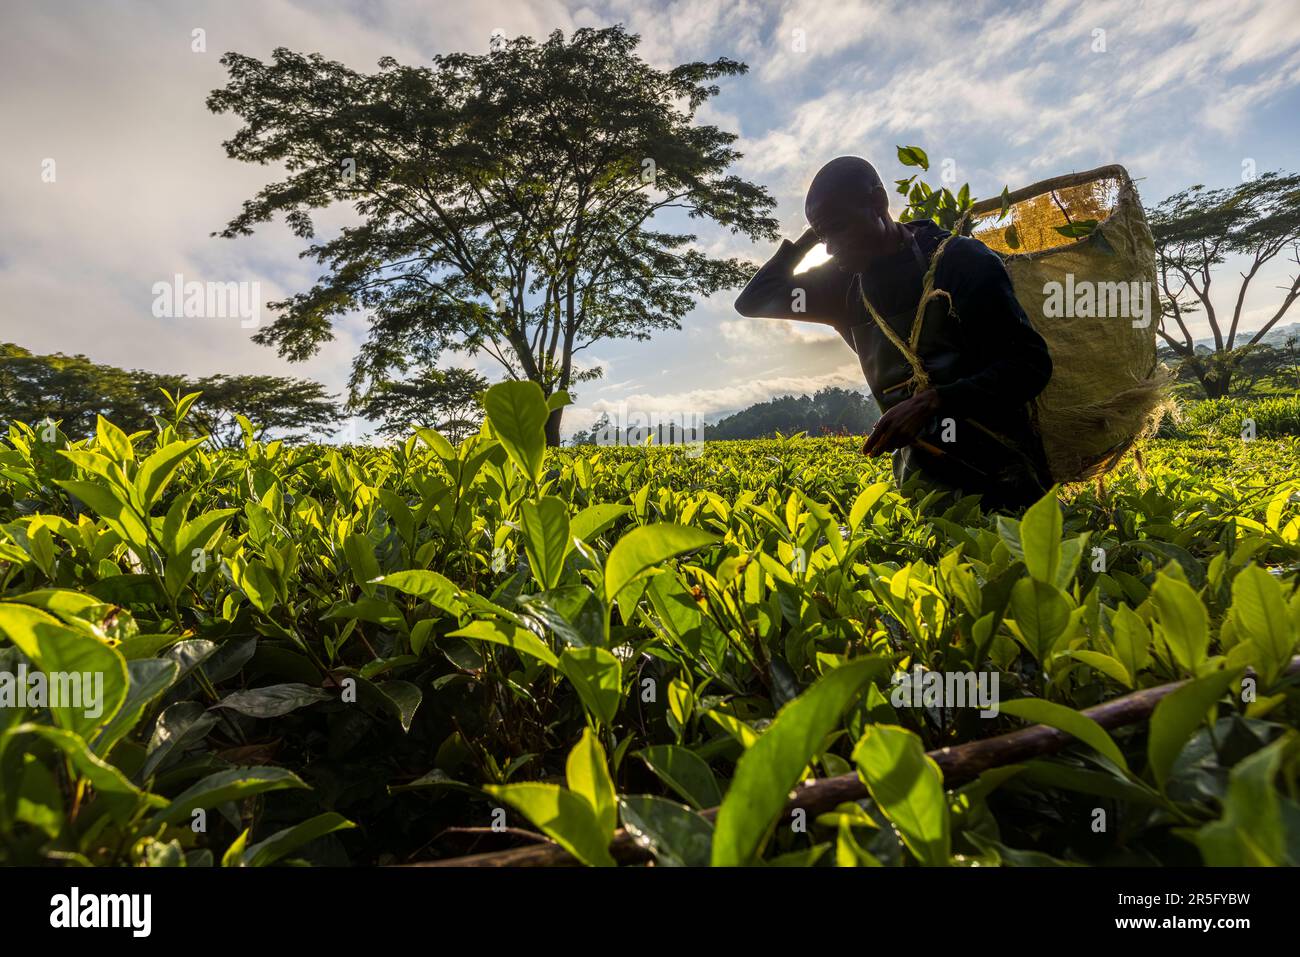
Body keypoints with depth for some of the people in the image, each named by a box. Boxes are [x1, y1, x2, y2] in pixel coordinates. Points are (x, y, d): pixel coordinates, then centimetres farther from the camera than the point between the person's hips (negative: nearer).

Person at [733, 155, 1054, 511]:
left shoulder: (960, 259, -8)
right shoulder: (844, 285, 8)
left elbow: (1032, 363, -12)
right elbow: (752, 302, 15)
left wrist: (931, 401, -26)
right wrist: (808, 237, 7)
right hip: (923, 483, 4)